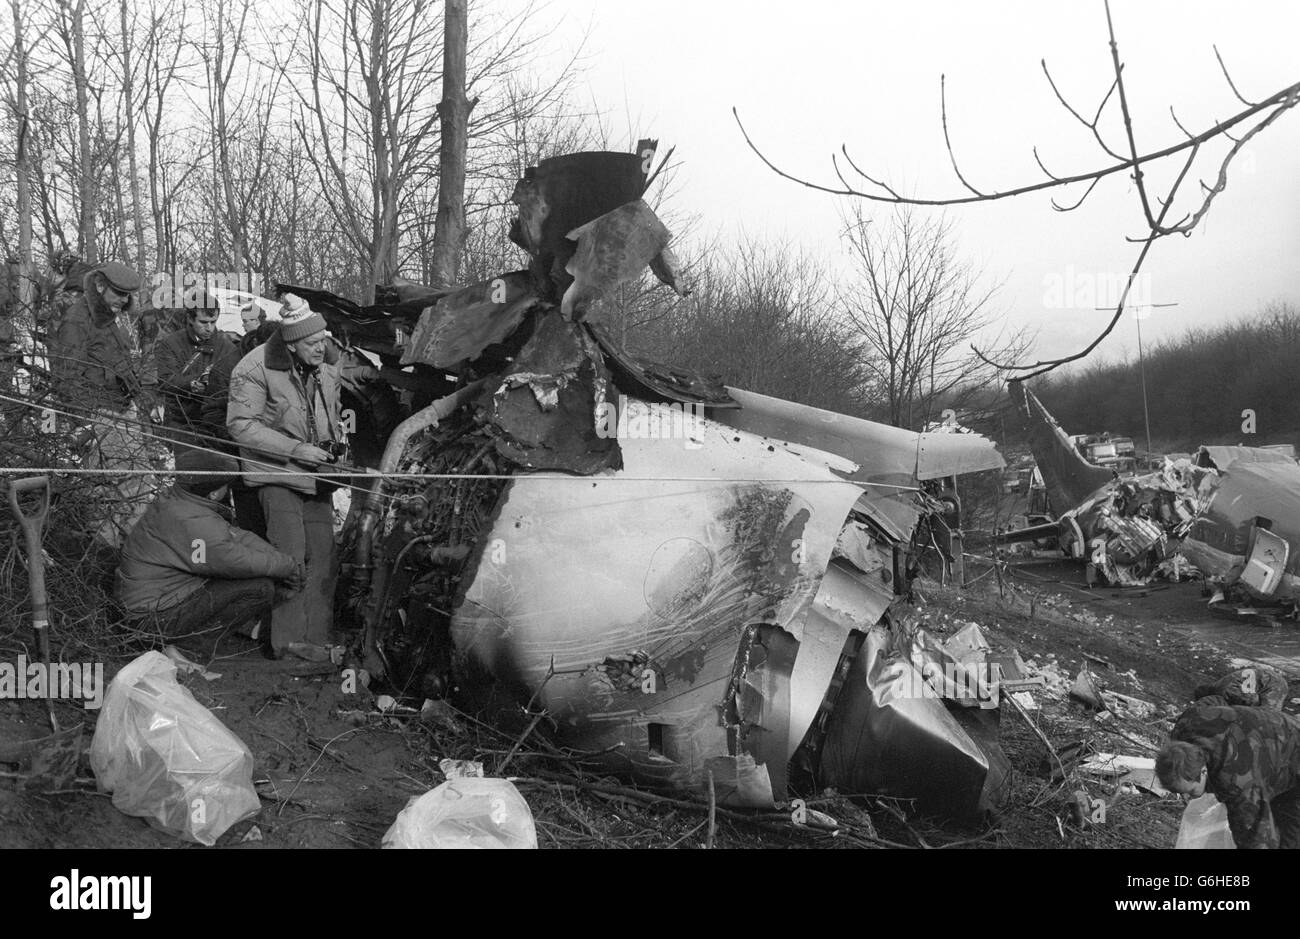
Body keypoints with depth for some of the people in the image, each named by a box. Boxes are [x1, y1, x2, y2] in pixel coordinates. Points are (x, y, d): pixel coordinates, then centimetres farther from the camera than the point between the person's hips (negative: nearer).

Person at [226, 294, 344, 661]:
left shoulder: (328, 365, 2)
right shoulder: (256, 368, -17)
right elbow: (240, 425, -18)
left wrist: (334, 441, 2)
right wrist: (296, 449, -22)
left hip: (316, 471, 6)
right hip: (276, 470, -6)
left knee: (323, 555, 4)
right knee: (290, 554, -11)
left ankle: (317, 636, 12)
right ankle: (289, 639, -2)